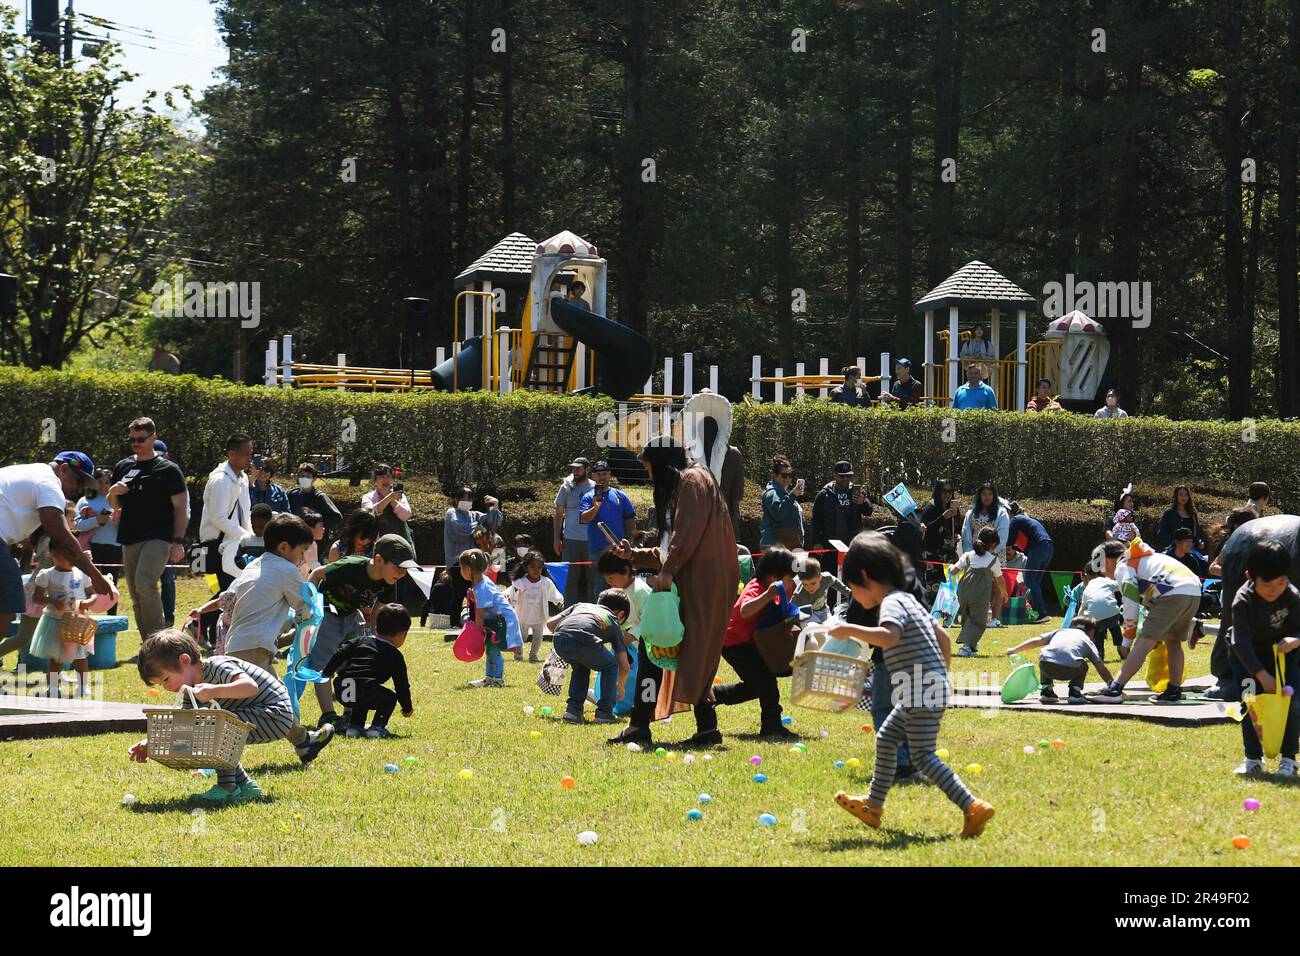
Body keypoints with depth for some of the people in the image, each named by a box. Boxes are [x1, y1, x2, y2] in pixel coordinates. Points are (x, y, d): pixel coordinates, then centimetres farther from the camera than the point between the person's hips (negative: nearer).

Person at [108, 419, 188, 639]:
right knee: (136, 597, 7)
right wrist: (113, 492, 1)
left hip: (158, 538, -6)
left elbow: (181, 509, -1)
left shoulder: (168, 470, 0)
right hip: (130, 539, 6)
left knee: (145, 583, -26)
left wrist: (178, 542, -11)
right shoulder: (123, 467, 15)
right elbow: (114, 504, 25)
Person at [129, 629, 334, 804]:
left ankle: (228, 787, -17)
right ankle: (245, 786, 17)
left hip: (276, 714, -11)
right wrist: (150, 743, -8)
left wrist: (215, 691, -47)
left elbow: (251, 686, -35)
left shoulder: (217, 667, -21)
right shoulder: (192, 691, 8)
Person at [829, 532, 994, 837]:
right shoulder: (908, 600, 18)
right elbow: (943, 638, 23)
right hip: (918, 696, 11)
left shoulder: (891, 603, -14)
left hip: (924, 695, -11)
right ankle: (873, 806, 32)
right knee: (886, 739, 20)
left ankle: (973, 808, -18)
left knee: (922, 755, -11)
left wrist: (850, 630, -28)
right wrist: (942, 675, 31)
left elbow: (889, 637, -35)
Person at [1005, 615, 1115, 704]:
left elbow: (1036, 641, 30)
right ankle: (1075, 692, 15)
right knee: (1083, 667, 32)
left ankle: (1046, 691, 30)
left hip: (1047, 667, 2)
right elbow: (1101, 667, 25)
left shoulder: (1060, 632, 34)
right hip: (1069, 670, -2)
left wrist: (1015, 650, 38)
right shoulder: (1088, 641, 28)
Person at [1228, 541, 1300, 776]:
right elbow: (1241, 642, -30)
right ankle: (1253, 758, 4)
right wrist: (1262, 675, -36)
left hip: (1281, 651, 1)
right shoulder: (1243, 600, -27)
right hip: (1248, 656, -1)